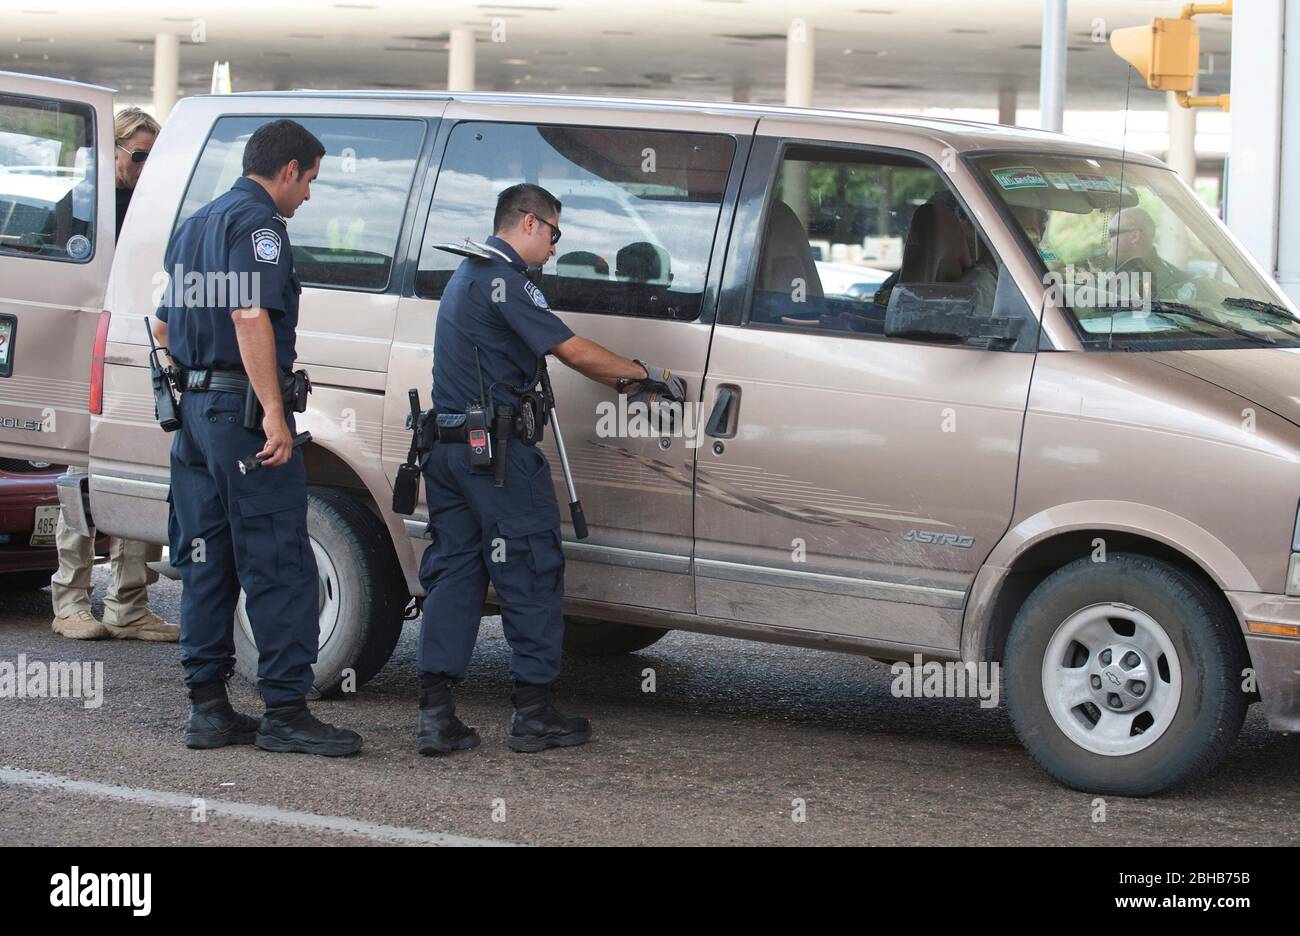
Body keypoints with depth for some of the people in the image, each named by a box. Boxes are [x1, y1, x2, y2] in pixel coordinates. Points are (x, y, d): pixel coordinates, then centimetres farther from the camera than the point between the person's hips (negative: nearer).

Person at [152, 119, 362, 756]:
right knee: (279, 565, -7)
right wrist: (273, 411, -26)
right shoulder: (257, 222, -10)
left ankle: (207, 706, 13)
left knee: (206, 563, 11)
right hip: (242, 408, -10)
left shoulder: (196, 224, 20)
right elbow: (250, 316, -23)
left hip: (194, 409, 10)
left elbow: (164, 326, 28)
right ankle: (285, 711, -7)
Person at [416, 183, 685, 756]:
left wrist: (626, 384, 15)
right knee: (531, 573, -1)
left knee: (453, 570, 8)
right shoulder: (503, 277, -12)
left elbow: (553, 356, 20)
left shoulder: (469, 273, 21)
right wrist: (646, 375, -1)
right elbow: (574, 352, -14)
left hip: (447, 445, 10)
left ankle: (436, 715, 2)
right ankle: (533, 713, 4)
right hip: (495, 449, -10)